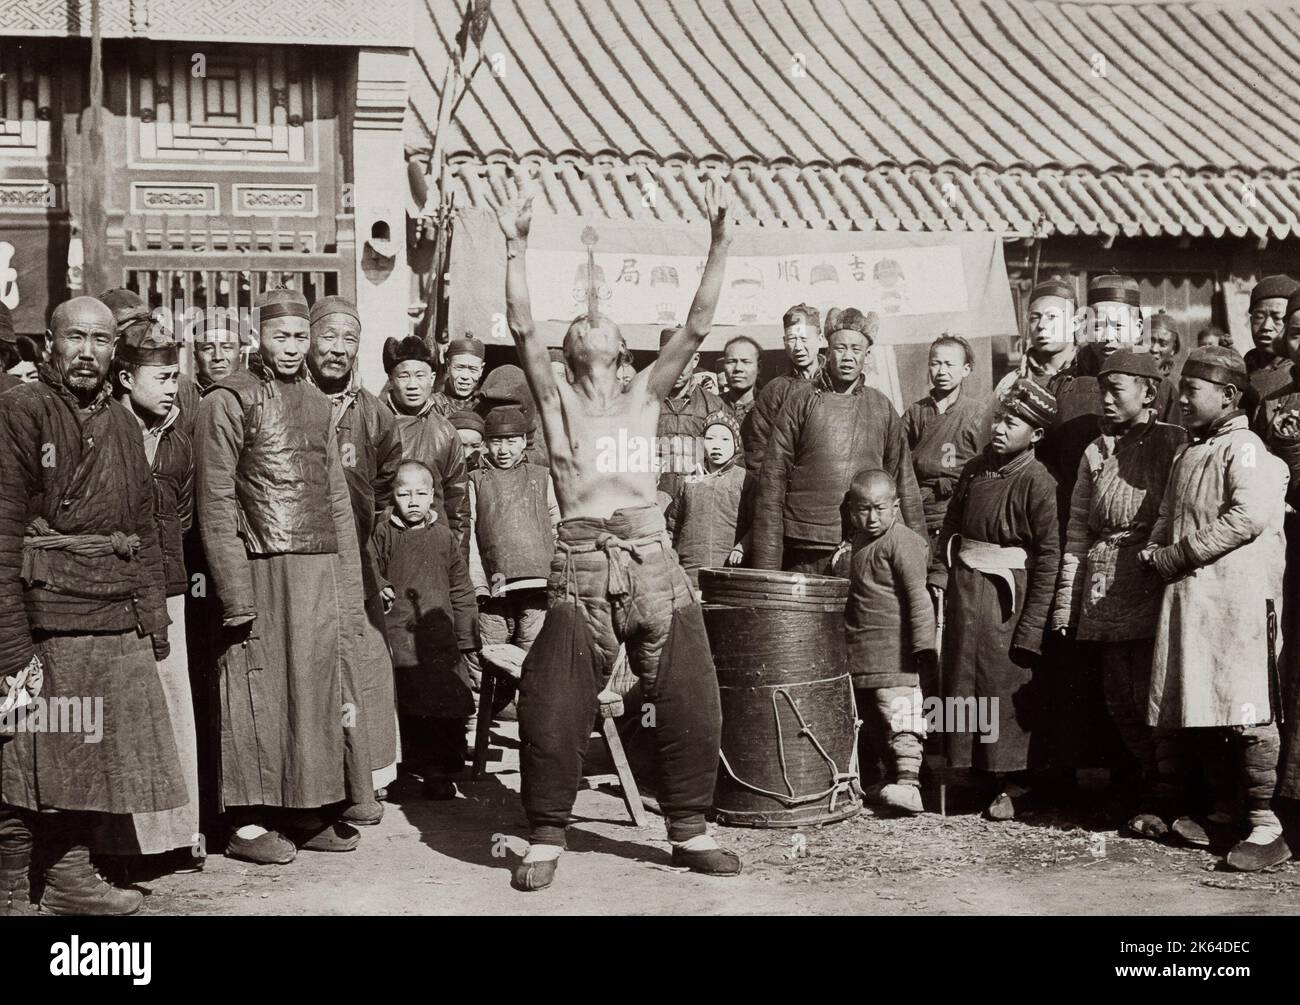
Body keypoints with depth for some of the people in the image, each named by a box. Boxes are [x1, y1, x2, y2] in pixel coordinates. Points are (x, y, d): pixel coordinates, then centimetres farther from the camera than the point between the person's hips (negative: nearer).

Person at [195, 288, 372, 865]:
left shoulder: (317, 403, 16)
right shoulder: (228, 401, -3)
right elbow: (216, 504, -8)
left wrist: (349, 584, 10)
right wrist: (235, 592, -15)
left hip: (323, 573, 6)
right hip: (262, 572, -6)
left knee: (319, 686, 8)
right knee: (259, 687, -1)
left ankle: (308, 813, 19)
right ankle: (249, 823, 8)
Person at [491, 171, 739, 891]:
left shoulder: (645, 396, 18)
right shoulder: (558, 401, 13)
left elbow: (697, 325, 9)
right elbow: (522, 327, -2)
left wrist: (719, 242, 1)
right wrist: (515, 246, -10)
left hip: (652, 557, 2)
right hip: (582, 563, -2)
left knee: (690, 701, 3)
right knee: (554, 709, -3)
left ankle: (689, 830, 18)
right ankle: (546, 838, 12)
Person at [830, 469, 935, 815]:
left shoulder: (900, 541, -12)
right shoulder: (853, 545, 14)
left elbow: (918, 596, -16)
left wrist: (923, 644, -19)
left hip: (893, 653, -9)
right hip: (859, 653, 9)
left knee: (899, 716, -13)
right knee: (877, 721, 15)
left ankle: (908, 783, -15)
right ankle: (892, 780, 25)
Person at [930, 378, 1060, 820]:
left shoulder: (1036, 481, -11)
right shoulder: (976, 469, 7)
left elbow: (1048, 554, -13)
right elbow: (951, 526, 15)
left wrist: (1032, 624, -15)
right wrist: (939, 578, 4)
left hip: (1006, 595, -6)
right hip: (963, 589, 6)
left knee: (1006, 688, 1)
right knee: (962, 680, 12)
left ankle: (1012, 785, 13)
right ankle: (971, 769, 26)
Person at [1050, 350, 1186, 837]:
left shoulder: (1173, 443, -1)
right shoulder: (1096, 453, 14)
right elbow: (1077, 531, 12)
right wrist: (1065, 599, 8)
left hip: (1152, 590, -5)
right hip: (1103, 595, 5)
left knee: (1149, 696, -6)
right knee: (1118, 698, 7)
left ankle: (1156, 801, 4)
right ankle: (1146, 792, 19)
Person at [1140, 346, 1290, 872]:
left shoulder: (1245, 449, -5)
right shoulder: (1188, 453, 22)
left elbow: (1252, 514, -20)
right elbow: (1167, 518, 25)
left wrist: (1182, 553, -15)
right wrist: (1158, 550, 3)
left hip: (1237, 595, -8)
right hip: (1187, 595, 8)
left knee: (1245, 714, -8)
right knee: (1195, 718, 8)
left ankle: (1265, 828, -4)